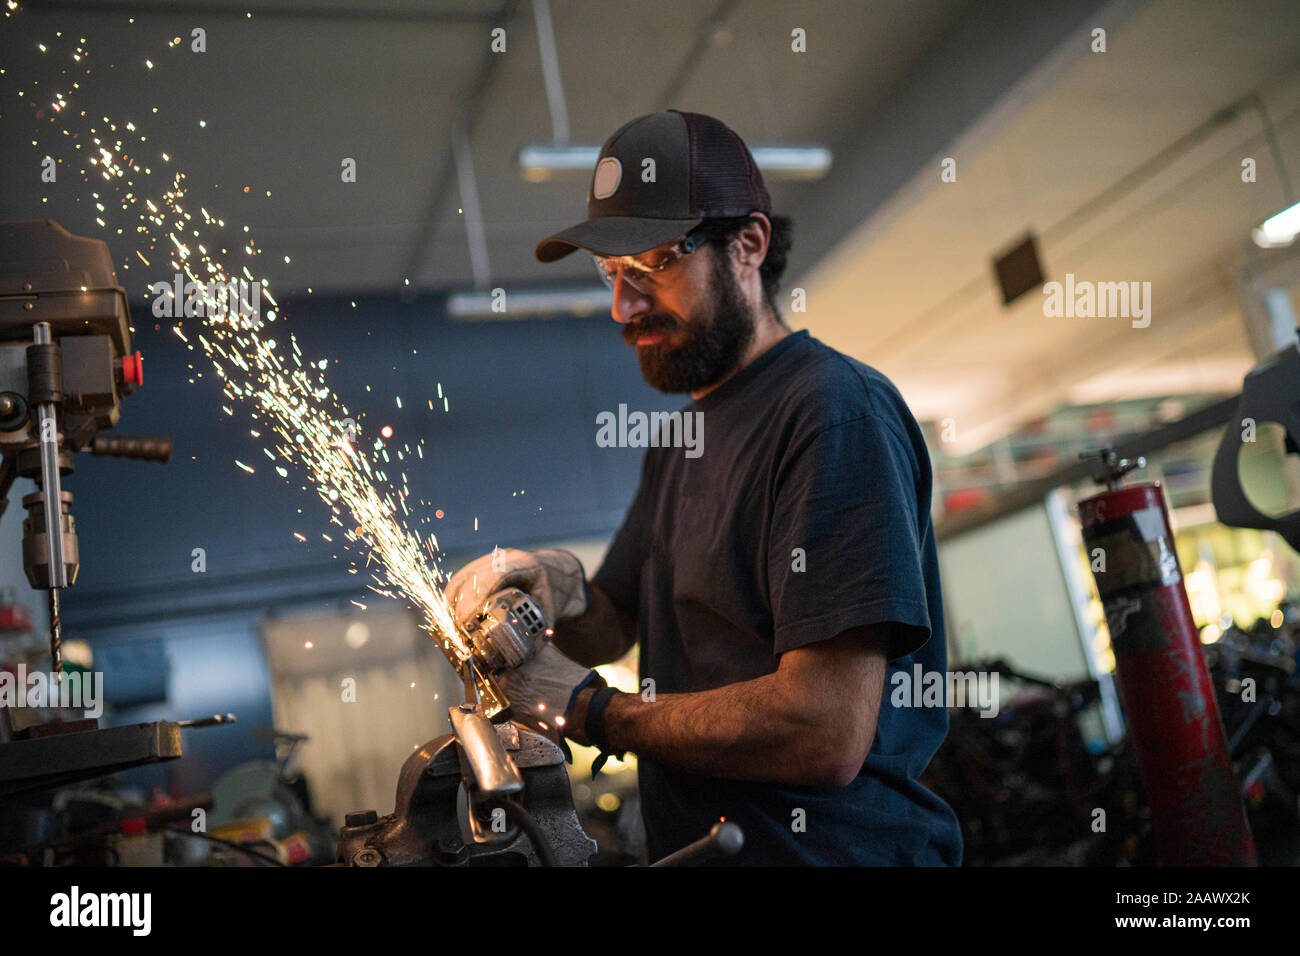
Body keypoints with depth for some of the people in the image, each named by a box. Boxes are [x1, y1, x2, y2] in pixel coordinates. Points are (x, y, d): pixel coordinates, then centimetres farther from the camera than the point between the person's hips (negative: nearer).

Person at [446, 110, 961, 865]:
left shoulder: (837, 411, -16)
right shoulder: (683, 431, 13)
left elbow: (827, 734, -22)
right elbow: (612, 628, 18)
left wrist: (586, 711, -12)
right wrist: (563, 591, -4)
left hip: (832, 845, -7)